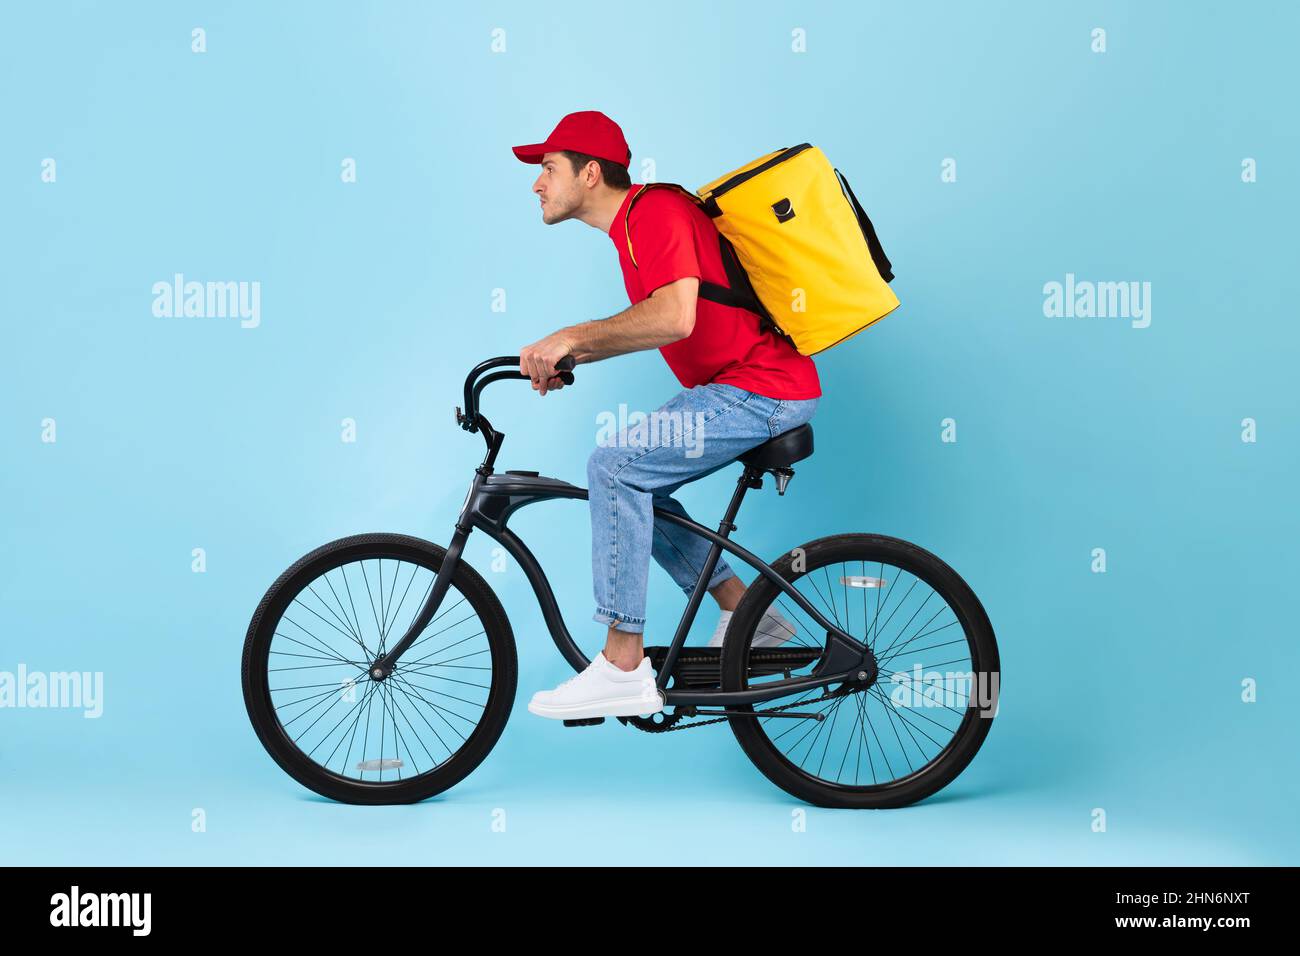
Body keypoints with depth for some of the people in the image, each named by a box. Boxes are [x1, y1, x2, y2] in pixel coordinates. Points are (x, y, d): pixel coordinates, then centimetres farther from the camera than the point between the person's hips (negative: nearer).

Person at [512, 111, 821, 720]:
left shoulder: (655, 212, -16)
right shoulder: (631, 223, 16)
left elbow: (674, 317, -31)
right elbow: (649, 324, 24)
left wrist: (572, 337, -24)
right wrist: (568, 358, 11)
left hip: (765, 391, -11)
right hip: (730, 387, 11)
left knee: (615, 465, -20)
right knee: (634, 489, 13)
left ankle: (623, 669, -17)